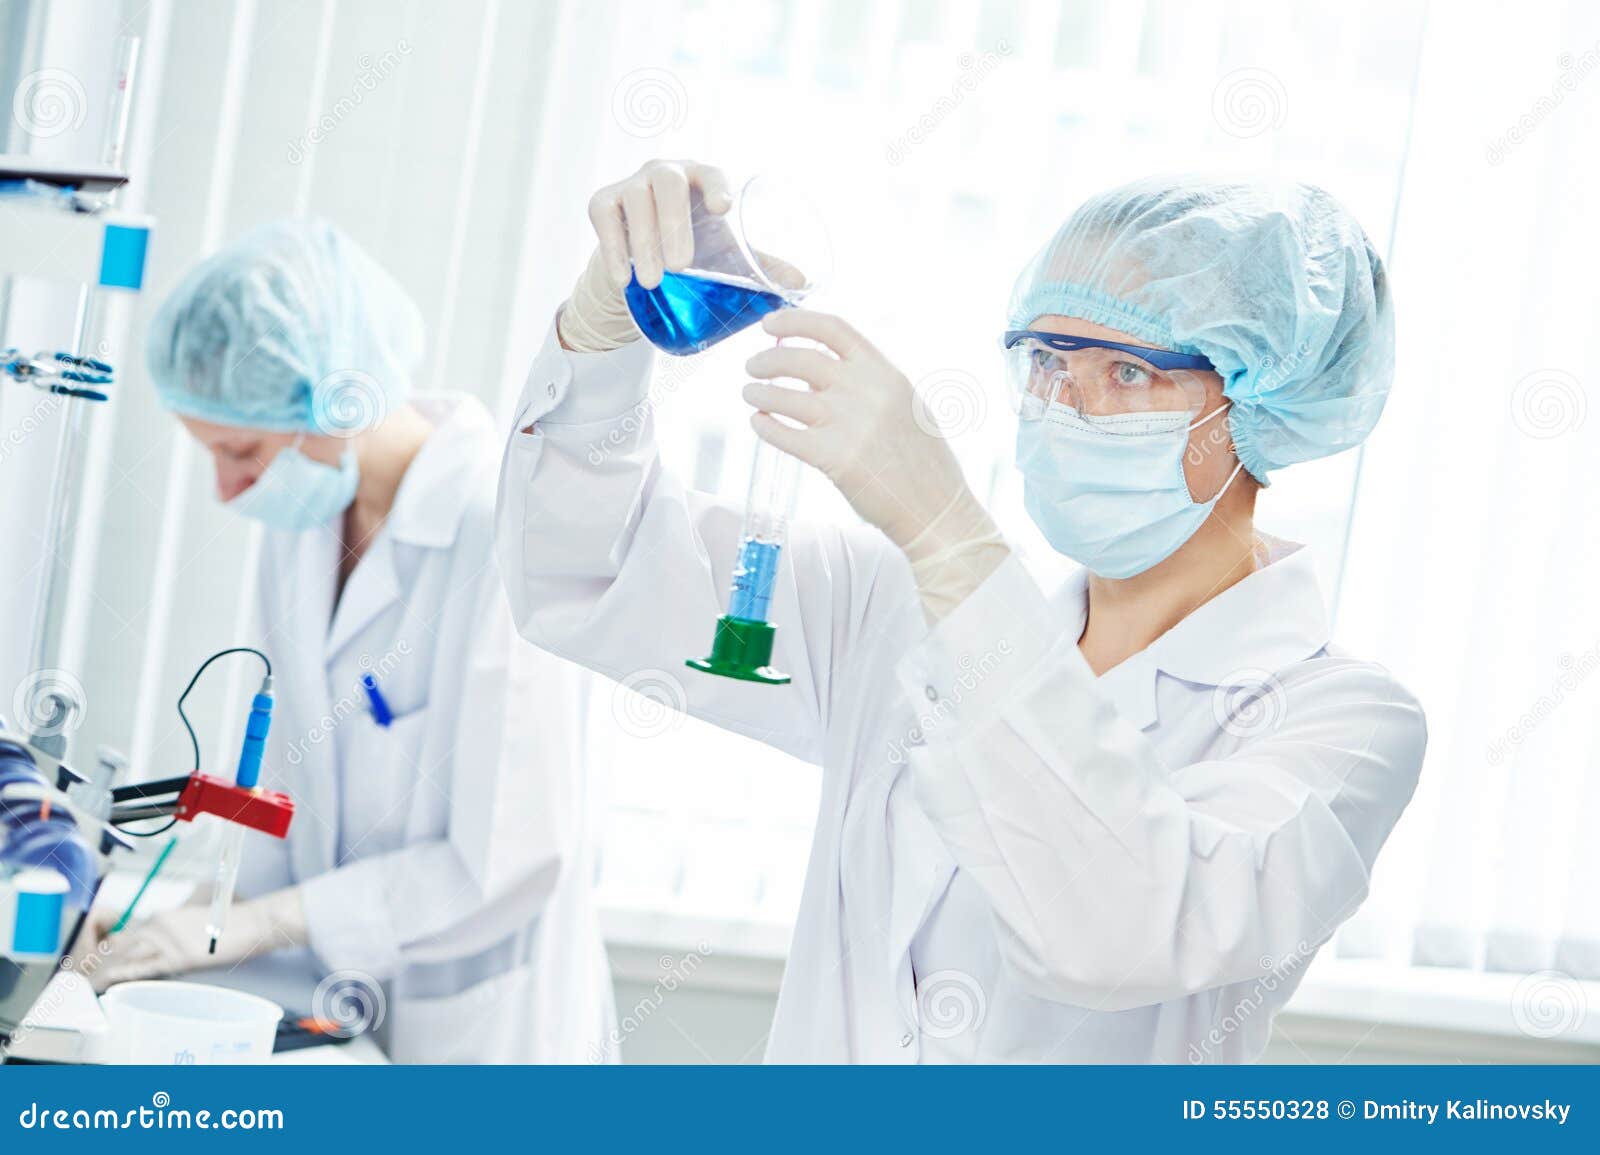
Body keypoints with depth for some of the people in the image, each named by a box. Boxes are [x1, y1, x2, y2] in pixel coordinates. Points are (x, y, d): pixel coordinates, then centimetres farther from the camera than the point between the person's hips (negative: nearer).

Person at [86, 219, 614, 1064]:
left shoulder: (507, 536, -24)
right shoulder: (304, 511, 0)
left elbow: (510, 859, -22)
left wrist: (256, 922, -19)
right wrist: (230, 905, -2)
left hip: (473, 1030, -6)